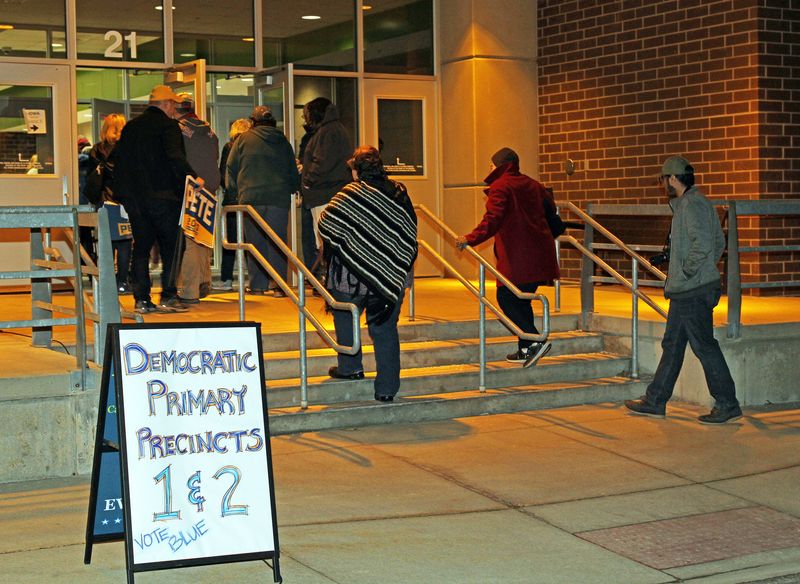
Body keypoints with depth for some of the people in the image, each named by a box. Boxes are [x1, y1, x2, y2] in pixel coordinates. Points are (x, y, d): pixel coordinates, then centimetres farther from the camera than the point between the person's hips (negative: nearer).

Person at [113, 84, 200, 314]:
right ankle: (168, 297, -3)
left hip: (134, 197, 6)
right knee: (171, 246, 1)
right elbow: (175, 156, -20)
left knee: (141, 246, 9)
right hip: (162, 196, -6)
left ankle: (141, 299, 6)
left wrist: (122, 192, 20)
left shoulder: (131, 126, 15)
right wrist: (192, 176, -20)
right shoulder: (168, 125, -5)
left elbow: (120, 161, 16)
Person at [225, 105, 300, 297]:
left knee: (255, 241, 4)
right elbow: (294, 173, 17)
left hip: (251, 198, -1)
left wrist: (236, 191, 20)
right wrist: (290, 189, 32)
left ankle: (257, 285, 4)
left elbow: (231, 168, 7)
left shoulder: (244, 139, 6)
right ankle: (278, 284, -2)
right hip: (279, 199, 1)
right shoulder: (283, 141, 12)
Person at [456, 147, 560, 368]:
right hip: (539, 254, 8)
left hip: (517, 257, -8)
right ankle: (525, 350, 16)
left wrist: (470, 239, -23)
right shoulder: (532, 185, 17)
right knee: (521, 300, 15)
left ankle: (536, 341, -17)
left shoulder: (500, 187, -6)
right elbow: (549, 209, 25)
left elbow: (493, 220, -19)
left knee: (506, 298, -4)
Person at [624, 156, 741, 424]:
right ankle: (655, 401, 21)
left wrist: (686, 271, -16)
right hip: (684, 291, 11)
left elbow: (703, 244, -26)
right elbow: (719, 242, 21)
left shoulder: (692, 204, -15)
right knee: (672, 345, 14)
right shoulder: (697, 202, 16)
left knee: (704, 346, -5)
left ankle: (727, 404, 1)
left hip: (693, 292, -11)